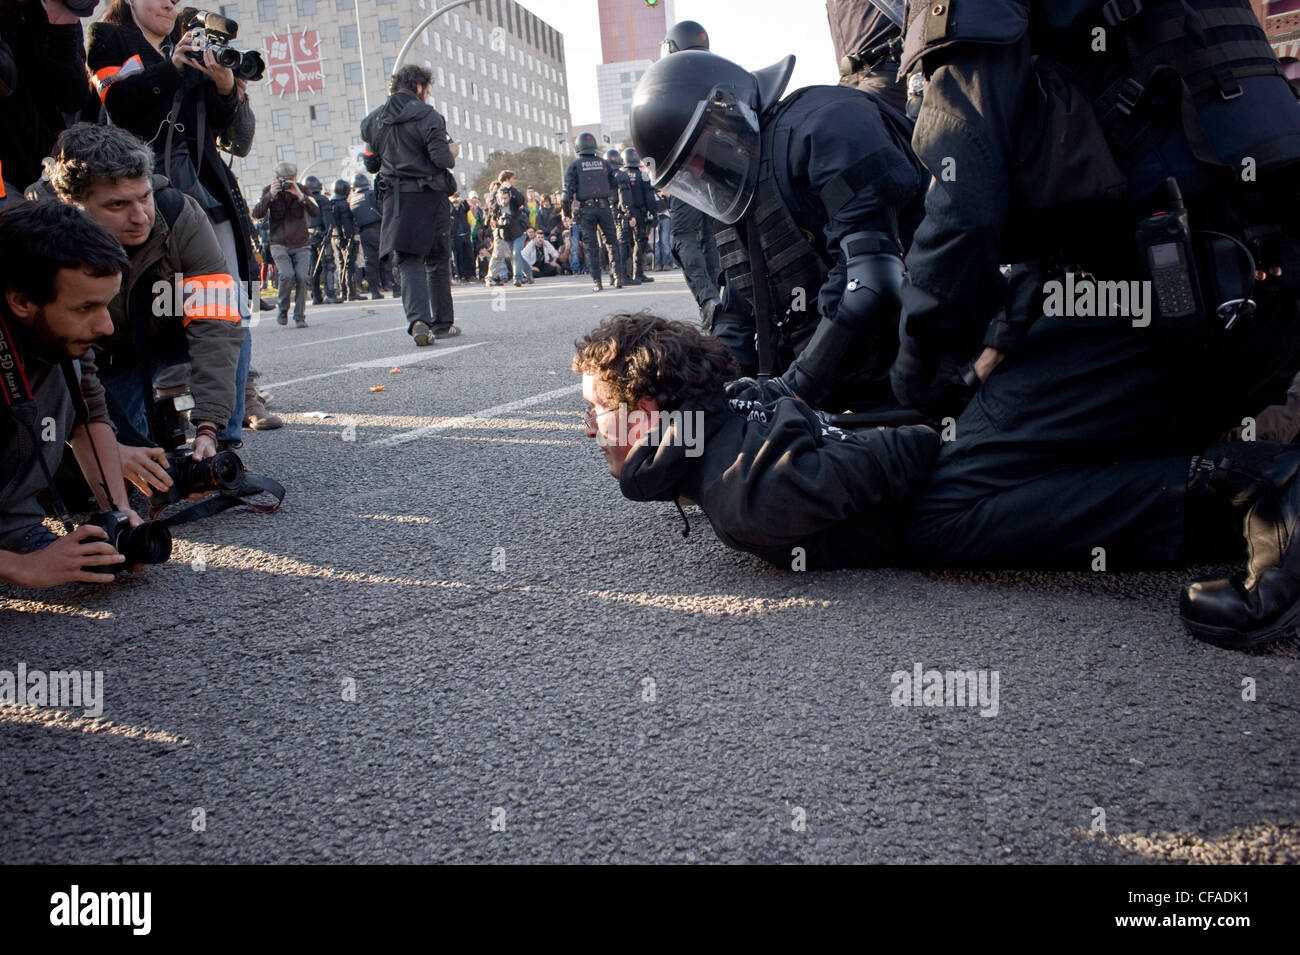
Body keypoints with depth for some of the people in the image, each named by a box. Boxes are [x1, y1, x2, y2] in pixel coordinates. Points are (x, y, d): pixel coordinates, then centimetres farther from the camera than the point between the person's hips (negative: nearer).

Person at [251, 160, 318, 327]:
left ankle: (300, 316, -1)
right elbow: (256, 214, -12)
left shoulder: (302, 191, 2)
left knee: (302, 277, -14)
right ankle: (282, 310, 1)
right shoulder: (269, 191, 1)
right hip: (279, 245, -1)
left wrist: (300, 195, -25)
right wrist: (270, 196, -23)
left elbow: (316, 212, -13)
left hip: (301, 245, 1)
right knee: (287, 275, -22)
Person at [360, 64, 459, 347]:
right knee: (437, 260, 9)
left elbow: (371, 165, 10)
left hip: (396, 199, 3)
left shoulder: (373, 120, 8)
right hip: (430, 196, -3)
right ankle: (442, 323, 16)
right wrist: (452, 153, 5)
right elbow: (442, 158, -16)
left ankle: (417, 320, -20)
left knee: (408, 261, 1)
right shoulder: (427, 115, -9)